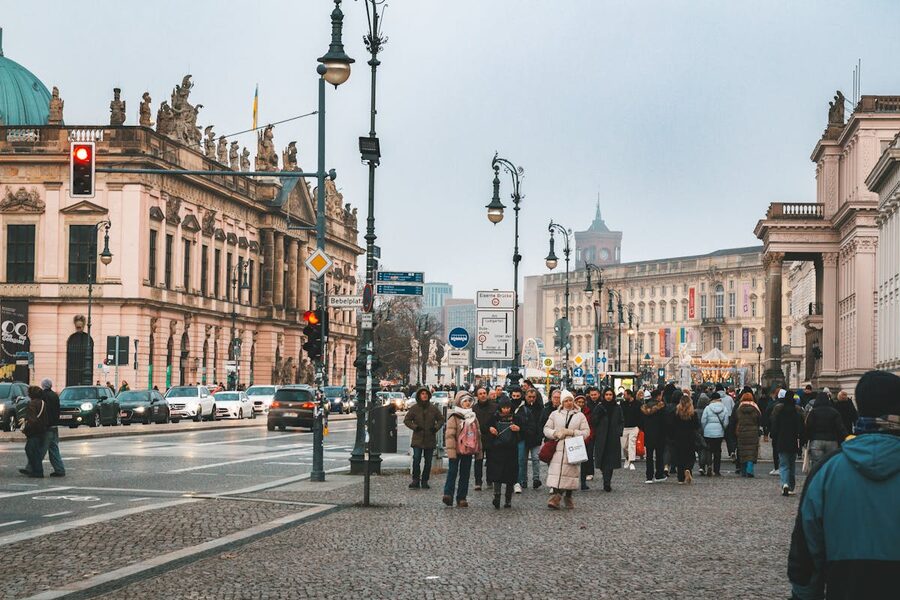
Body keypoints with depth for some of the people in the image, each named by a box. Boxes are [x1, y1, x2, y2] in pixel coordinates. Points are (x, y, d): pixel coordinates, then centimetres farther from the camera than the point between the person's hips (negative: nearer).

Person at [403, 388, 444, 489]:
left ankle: (424, 481, 15)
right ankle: (415, 480, -2)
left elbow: (441, 419, 14)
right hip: (417, 439, -2)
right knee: (416, 460, -11)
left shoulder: (433, 408, 4)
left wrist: (436, 427, -4)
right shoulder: (414, 408, 0)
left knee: (428, 462, 6)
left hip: (430, 439, 2)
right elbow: (407, 420, 5)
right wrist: (415, 427, -10)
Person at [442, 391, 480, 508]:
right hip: (456, 450, -6)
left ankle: (461, 498, 10)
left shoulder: (473, 417, 14)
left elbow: (478, 434, 20)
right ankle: (448, 494, -11)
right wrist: (451, 450, -19)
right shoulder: (454, 417, -6)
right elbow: (449, 434, -12)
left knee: (465, 475, 6)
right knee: (452, 472, -10)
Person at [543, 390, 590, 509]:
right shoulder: (555, 414, 11)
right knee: (556, 472, -11)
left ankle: (568, 497, 13)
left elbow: (586, 432, 4)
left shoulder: (580, 415, 9)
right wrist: (555, 433, -9)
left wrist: (572, 432, -9)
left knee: (571, 472, 0)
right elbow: (546, 429, 11)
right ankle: (555, 495, -15)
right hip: (558, 449, 0)